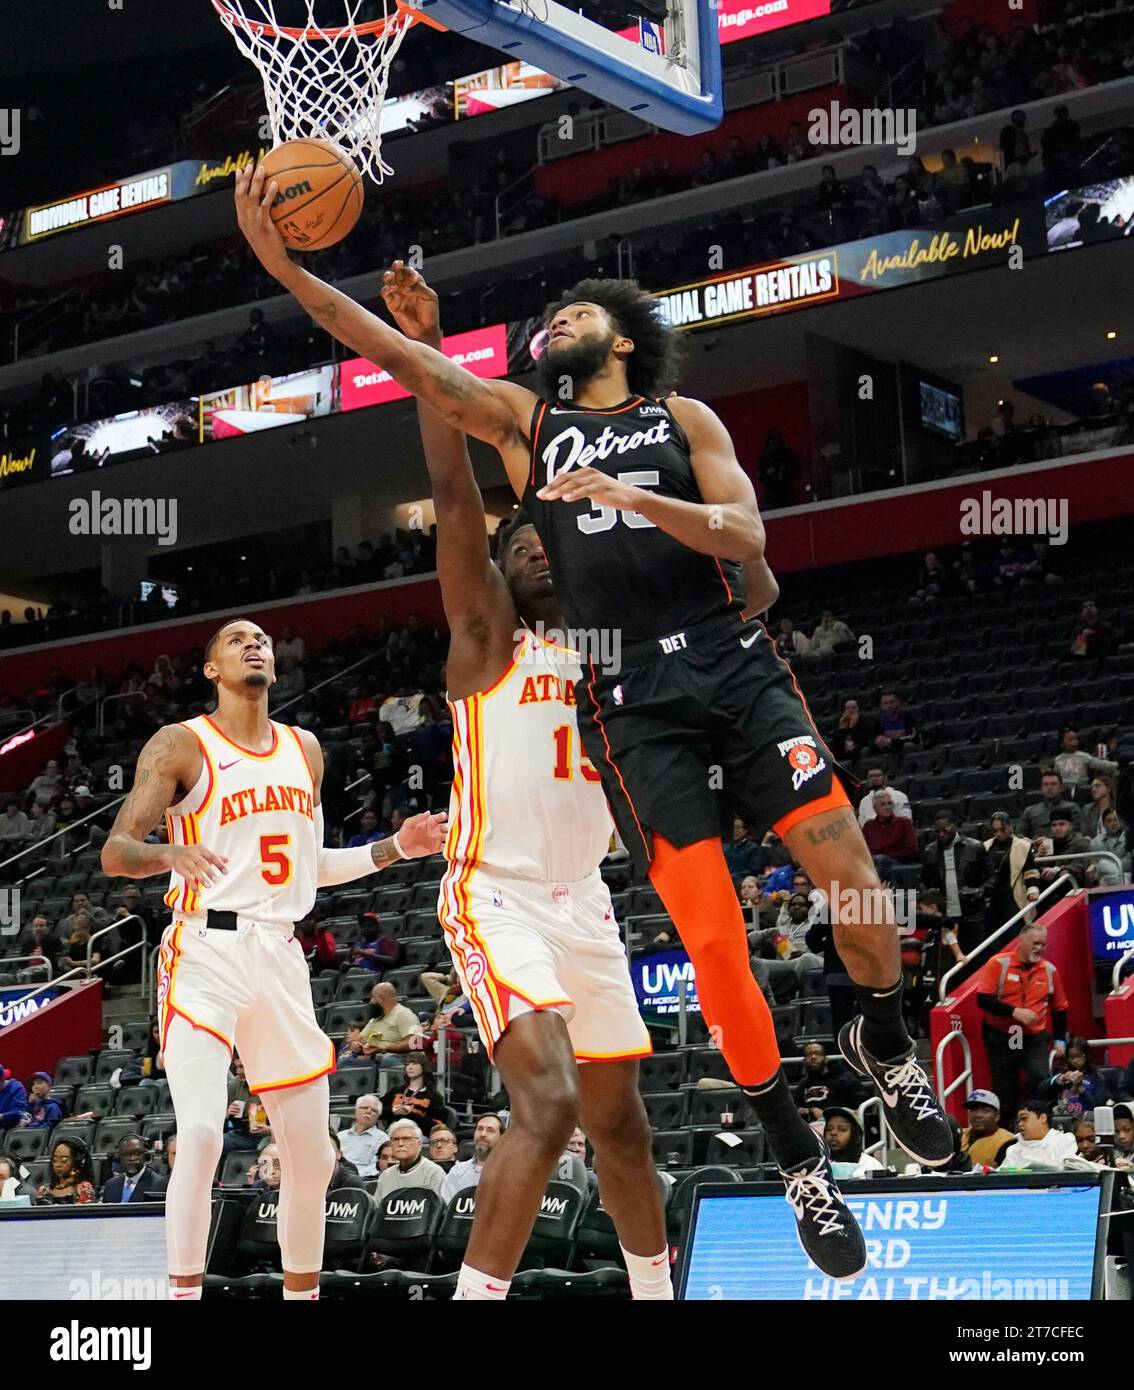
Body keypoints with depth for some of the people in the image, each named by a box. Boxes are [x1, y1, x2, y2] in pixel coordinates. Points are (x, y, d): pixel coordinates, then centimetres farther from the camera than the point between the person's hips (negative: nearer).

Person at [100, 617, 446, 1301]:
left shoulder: (305, 749, 16)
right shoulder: (181, 745, -2)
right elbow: (114, 852, -8)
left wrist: (395, 848, 14)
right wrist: (171, 854, -28)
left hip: (281, 956, 6)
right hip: (205, 952, -6)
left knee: (312, 1155, 7)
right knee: (202, 1132, -22)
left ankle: (303, 1295, 23)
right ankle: (185, 1294, -15)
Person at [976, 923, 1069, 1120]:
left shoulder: (1049, 970, 3)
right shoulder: (999, 963, -6)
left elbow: (1059, 1008, 15)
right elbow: (983, 999, -13)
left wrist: (1059, 1040, 13)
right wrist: (1014, 1011, -22)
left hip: (1035, 1037, 1)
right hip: (1001, 1037, -1)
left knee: (1042, 1079, -23)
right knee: (1004, 1091, 5)